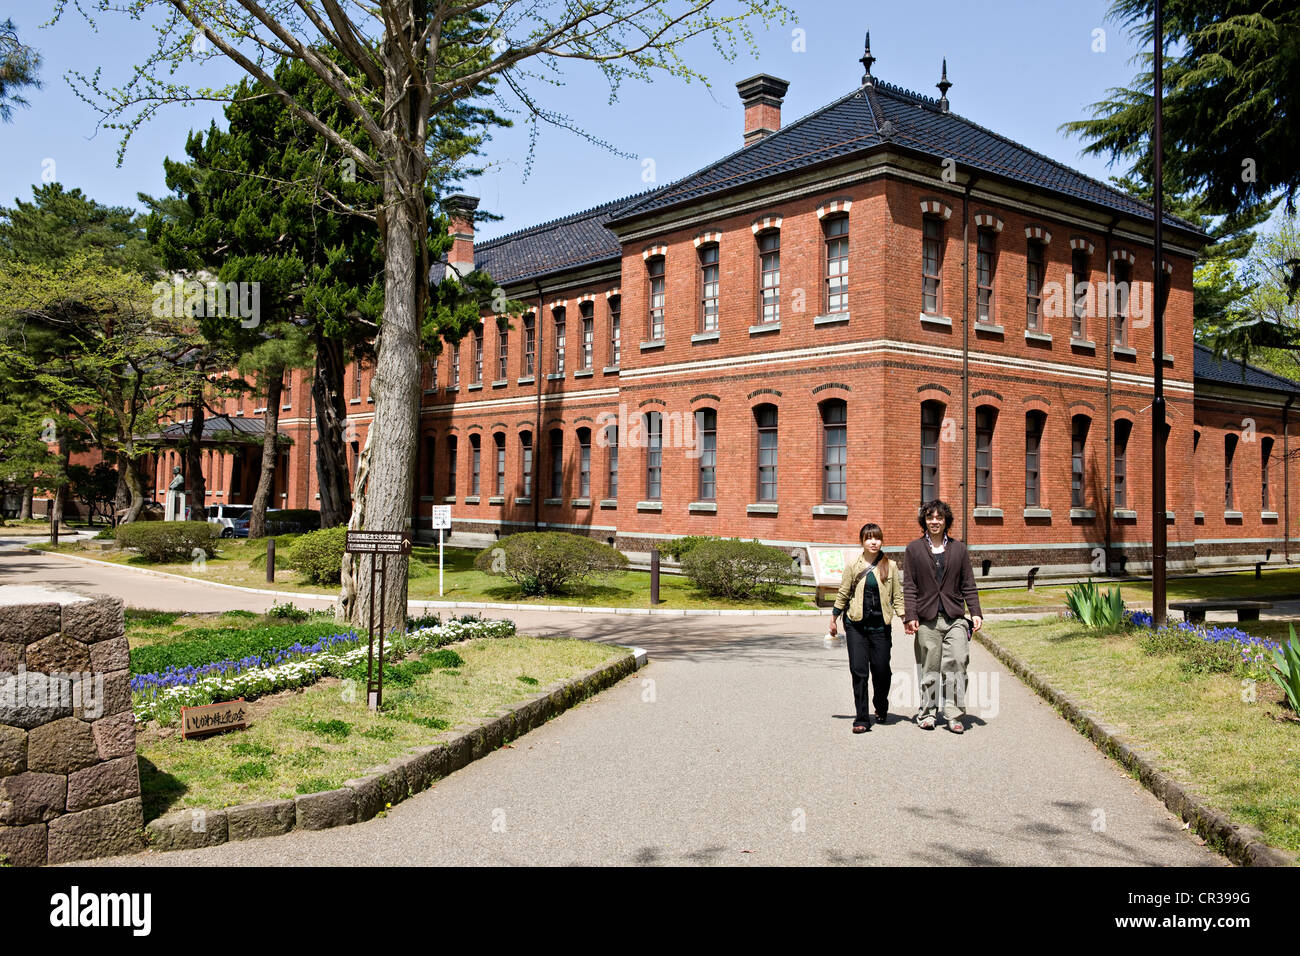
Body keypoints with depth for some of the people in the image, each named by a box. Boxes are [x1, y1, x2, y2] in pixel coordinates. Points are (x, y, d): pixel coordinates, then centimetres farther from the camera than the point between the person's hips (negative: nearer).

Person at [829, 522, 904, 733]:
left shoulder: (890, 566, 4)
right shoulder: (853, 566, 3)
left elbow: (897, 596, 7)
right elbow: (843, 594, 10)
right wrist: (833, 620, 12)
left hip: (880, 625, 0)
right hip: (856, 625, 0)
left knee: (881, 670, 3)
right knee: (859, 671, -5)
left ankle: (881, 708, 31)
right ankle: (862, 719, 2)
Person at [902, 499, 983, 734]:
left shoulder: (958, 548, 12)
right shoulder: (914, 549, 8)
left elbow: (968, 585, 12)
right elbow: (909, 587, 5)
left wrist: (975, 613, 3)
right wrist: (910, 616, -3)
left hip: (954, 617, 1)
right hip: (926, 618, -1)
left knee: (956, 662, -10)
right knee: (929, 668, 3)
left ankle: (953, 715, -2)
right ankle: (928, 713, 15)